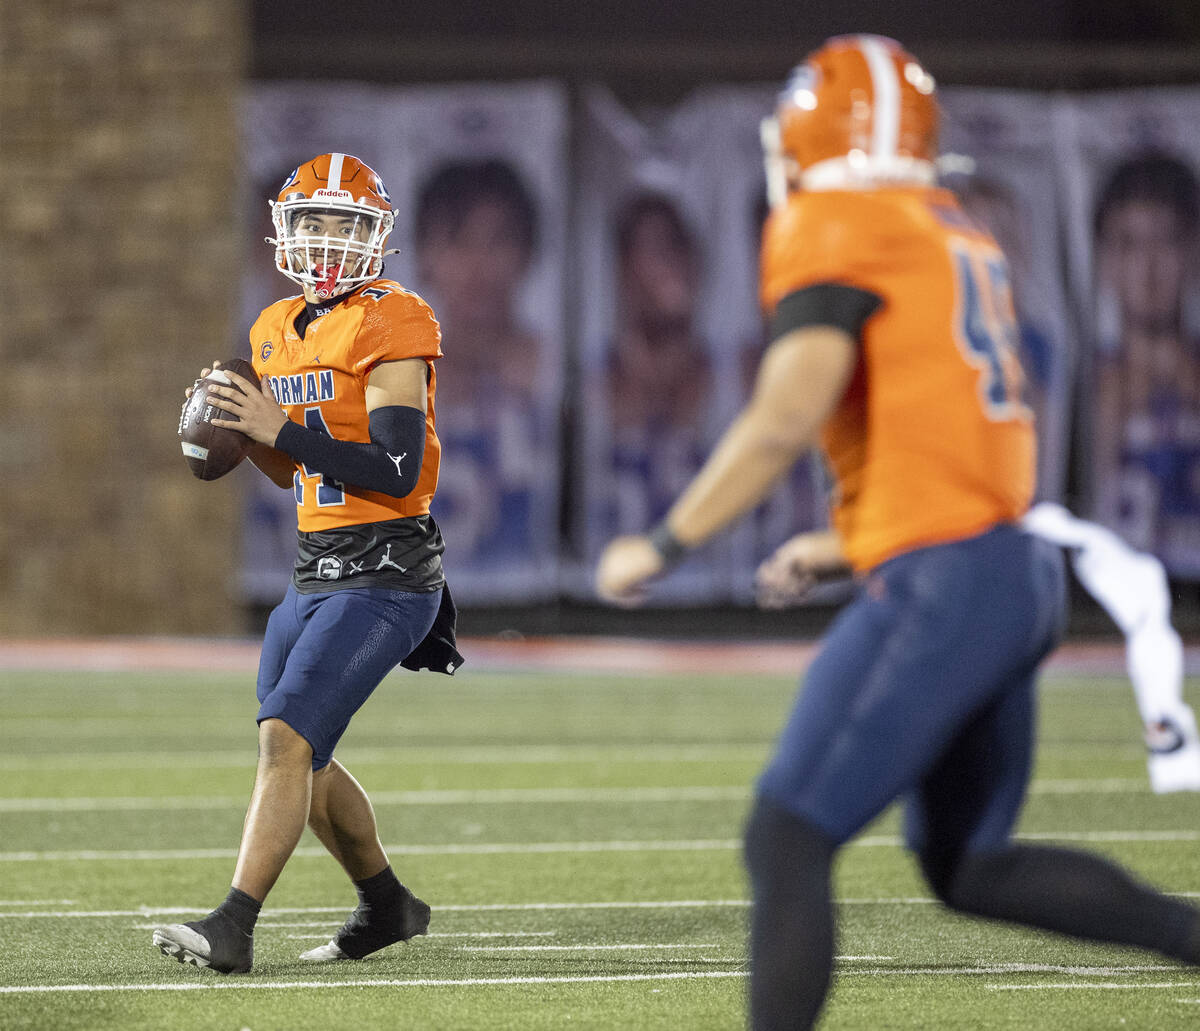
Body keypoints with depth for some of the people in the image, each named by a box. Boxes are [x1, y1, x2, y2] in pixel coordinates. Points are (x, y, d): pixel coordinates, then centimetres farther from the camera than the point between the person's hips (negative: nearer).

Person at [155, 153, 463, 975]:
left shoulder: (391, 329, -13)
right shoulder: (282, 332, 13)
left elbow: (398, 471, -21)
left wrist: (281, 428, -24)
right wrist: (246, 433, 2)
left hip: (385, 574, -9)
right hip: (316, 569, 9)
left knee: (289, 738, -17)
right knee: (302, 756, 15)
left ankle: (234, 928, -20)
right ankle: (388, 907, 33)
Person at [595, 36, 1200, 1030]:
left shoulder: (832, 228, -7)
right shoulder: (957, 235, 19)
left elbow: (788, 416, -18)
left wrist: (662, 546, -9)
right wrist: (837, 546, 29)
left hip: (940, 585, -9)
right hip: (1022, 572, 9)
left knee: (786, 844, -5)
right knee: (969, 869, 18)